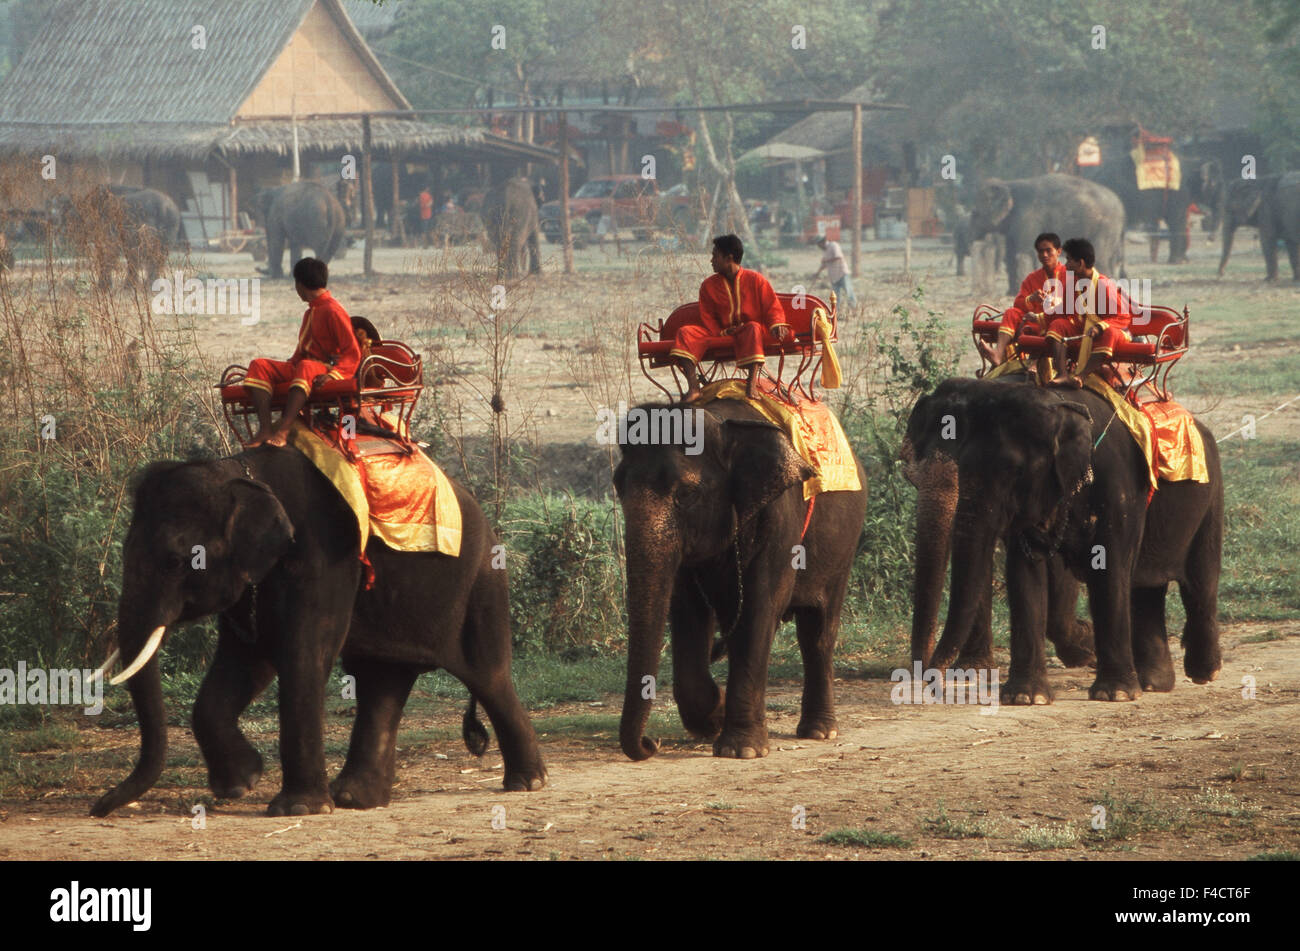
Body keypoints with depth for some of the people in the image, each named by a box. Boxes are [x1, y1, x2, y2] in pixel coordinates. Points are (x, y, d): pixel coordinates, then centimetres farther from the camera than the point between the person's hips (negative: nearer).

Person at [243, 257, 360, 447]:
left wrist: (332, 375, -27)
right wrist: (290, 364, 13)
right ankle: (265, 429, -30)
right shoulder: (310, 313, 24)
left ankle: (283, 430, -54)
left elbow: (352, 353, -13)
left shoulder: (333, 311, -6)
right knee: (259, 365, -11)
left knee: (305, 367, -42)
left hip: (326, 369, -9)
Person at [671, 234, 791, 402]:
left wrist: (776, 326, -22)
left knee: (753, 328, -40)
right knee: (686, 332, -19)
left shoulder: (755, 280, 0)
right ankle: (693, 387, -33)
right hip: (722, 333, 4)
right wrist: (722, 332, -13)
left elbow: (773, 308, 0)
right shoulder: (708, 286, 7)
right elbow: (707, 320, 7)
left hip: (751, 331, -4)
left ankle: (752, 383, -51)